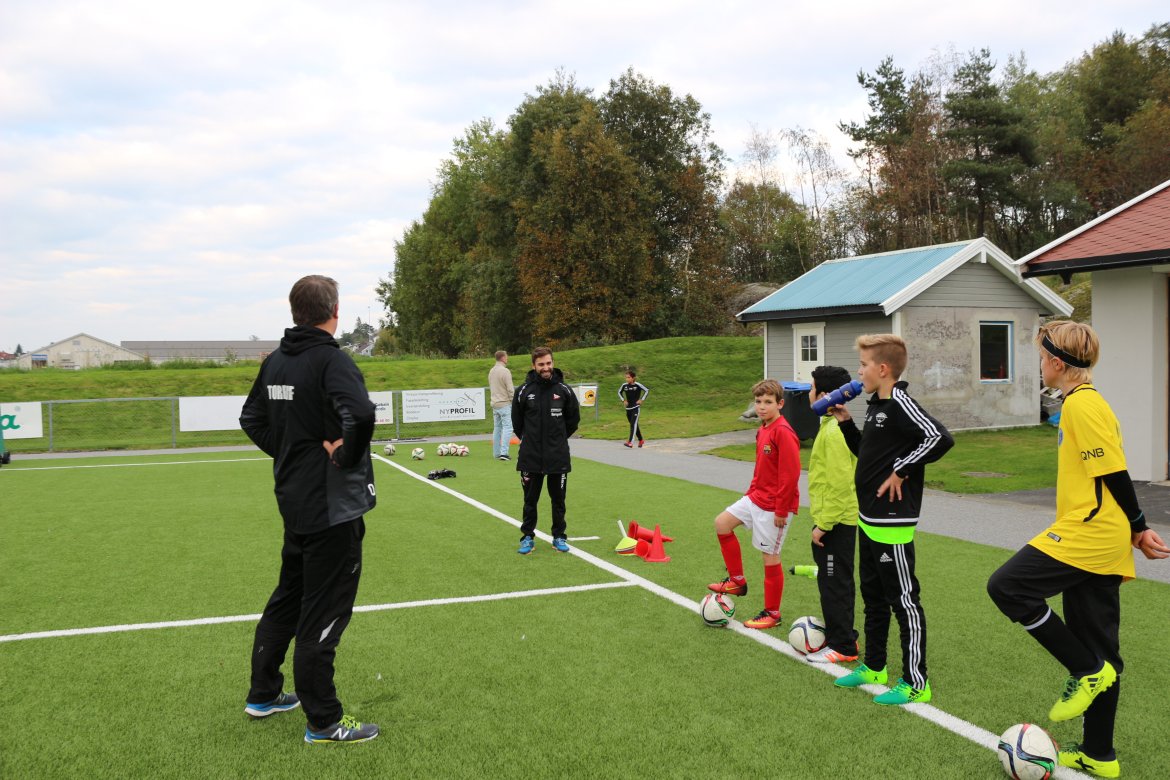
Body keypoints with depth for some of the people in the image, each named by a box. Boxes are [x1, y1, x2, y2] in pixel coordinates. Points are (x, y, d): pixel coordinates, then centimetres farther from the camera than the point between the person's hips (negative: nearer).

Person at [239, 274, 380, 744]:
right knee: (323, 613, 1)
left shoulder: (275, 361, 7)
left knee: (289, 596, 23)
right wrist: (347, 457, -19)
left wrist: (287, 452, 14)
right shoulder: (330, 359, -18)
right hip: (333, 506, -8)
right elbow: (360, 414, -35)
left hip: (294, 501, 8)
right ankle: (323, 722, 12)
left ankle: (264, 695, 36)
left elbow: (251, 418, 19)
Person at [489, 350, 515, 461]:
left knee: (497, 428, 12)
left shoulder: (491, 371, 11)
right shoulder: (505, 371, -14)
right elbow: (510, 389, -15)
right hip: (505, 403, -8)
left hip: (494, 404, 8)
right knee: (507, 427, -8)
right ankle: (503, 452, -16)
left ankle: (496, 453, 14)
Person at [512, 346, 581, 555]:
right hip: (530, 458, 0)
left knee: (558, 500, 10)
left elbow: (574, 419, 11)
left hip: (558, 457, 0)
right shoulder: (523, 391, -4)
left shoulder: (564, 390, -2)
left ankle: (559, 536, 23)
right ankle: (528, 537, 20)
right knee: (530, 500, 9)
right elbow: (517, 421, 9)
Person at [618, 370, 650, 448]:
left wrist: (641, 400, -12)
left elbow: (647, 390, -10)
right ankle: (641, 440, 30)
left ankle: (630, 442, -21)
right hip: (628, 408, 6)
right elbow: (619, 392, 20)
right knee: (634, 425, 14)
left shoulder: (637, 385, -11)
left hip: (636, 408, -6)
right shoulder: (624, 385, 2)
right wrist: (623, 400, 9)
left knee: (633, 424, -15)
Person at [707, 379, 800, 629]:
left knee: (769, 555, -1)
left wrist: (781, 510, -20)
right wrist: (752, 492, 16)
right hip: (756, 498, 9)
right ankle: (737, 580, 21)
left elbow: (790, 474, -22)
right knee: (722, 523, 10)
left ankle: (772, 614, 14)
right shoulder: (763, 430, 8)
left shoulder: (783, 432, -20)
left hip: (774, 505, -9)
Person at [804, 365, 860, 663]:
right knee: (836, 581, 18)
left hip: (836, 521, -10)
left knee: (834, 583, -1)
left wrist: (823, 524, -20)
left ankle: (842, 647, 8)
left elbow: (839, 483, -25)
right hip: (838, 519, 10)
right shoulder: (834, 424, 11)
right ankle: (841, 636, 29)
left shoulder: (835, 430, -21)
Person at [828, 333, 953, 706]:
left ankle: (915, 683, 11)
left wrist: (901, 471, -22)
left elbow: (940, 438, -30)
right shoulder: (876, 405, 11)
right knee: (873, 596, 20)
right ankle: (874, 666, 35)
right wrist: (845, 421, 12)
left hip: (892, 524, -10)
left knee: (904, 601, 0)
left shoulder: (900, 404, -18)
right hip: (869, 520, 10)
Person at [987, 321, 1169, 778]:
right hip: (1100, 541, 10)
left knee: (1007, 587, -12)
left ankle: (1088, 671, -4)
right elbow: (1108, 472, 19)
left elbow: (1113, 471, -17)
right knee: (1097, 647, 12)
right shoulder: (1086, 402, 17)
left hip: (1089, 535, -10)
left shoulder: (1081, 403, -14)